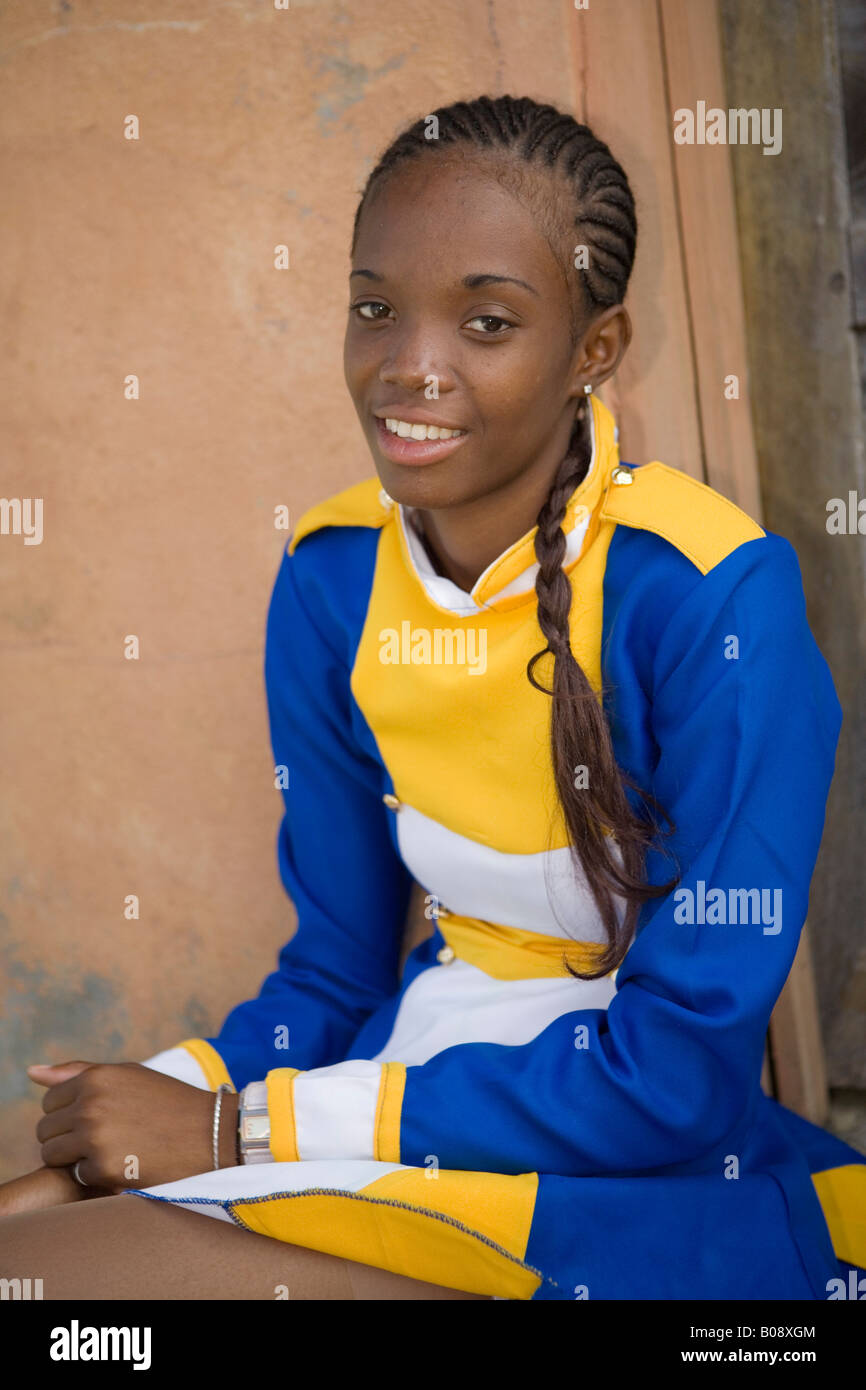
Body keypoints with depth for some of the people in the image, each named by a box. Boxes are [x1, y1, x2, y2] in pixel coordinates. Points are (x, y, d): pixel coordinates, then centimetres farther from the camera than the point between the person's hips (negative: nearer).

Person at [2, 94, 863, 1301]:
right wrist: (167, 1101, -14)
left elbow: (683, 1073, -18)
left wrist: (241, 1127, -17)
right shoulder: (330, 580, 0)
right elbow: (333, 970, 7)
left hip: (661, 1161, -5)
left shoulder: (714, 599, -17)